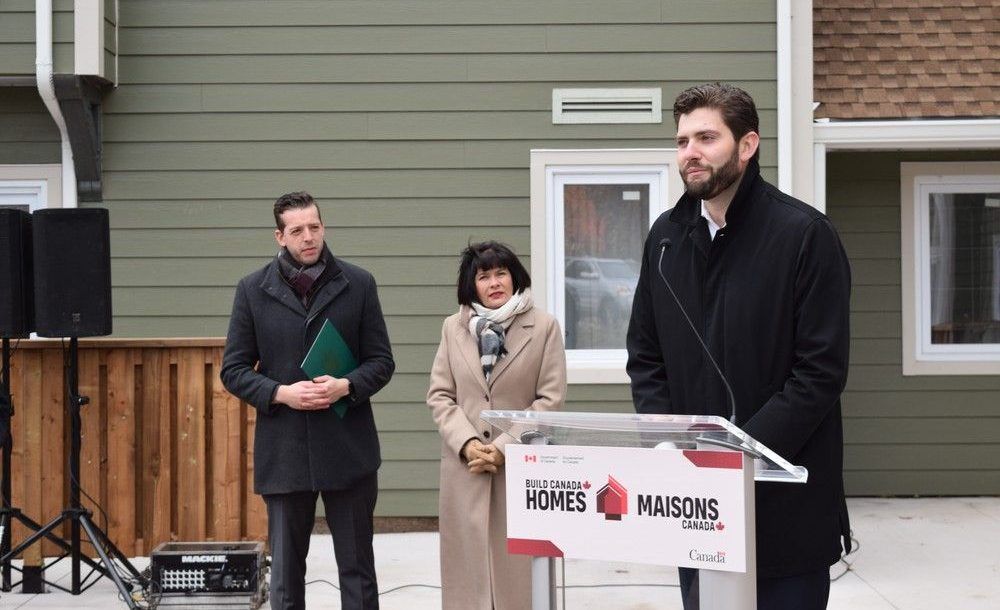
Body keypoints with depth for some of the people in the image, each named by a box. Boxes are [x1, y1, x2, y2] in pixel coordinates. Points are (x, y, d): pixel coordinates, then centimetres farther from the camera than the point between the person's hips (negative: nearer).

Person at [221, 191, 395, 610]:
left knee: (357, 568, 9)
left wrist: (347, 386, -15)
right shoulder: (253, 289, 3)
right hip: (283, 450, 1)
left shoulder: (358, 284, 2)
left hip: (349, 449, 0)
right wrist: (282, 393, -13)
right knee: (286, 571, 11)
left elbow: (381, 360, 5)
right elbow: (234, 370, 3)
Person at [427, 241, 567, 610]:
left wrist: (504, 447, -11)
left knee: (518, 563, -1)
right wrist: (467, 444, -9)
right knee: (468, 563, 5)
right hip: (465, 466, 3)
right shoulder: (453, 328, 10)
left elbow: (551, 399, -4)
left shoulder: (544, 327, 1)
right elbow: (439, 395, 7)